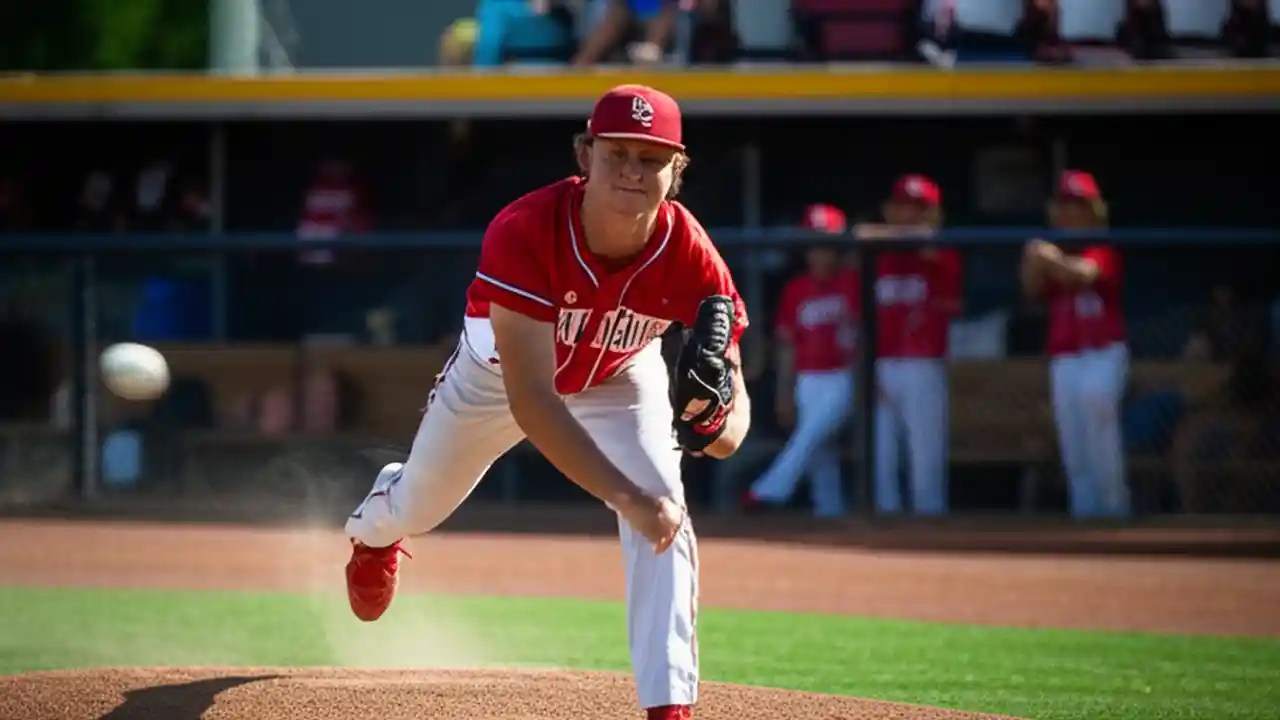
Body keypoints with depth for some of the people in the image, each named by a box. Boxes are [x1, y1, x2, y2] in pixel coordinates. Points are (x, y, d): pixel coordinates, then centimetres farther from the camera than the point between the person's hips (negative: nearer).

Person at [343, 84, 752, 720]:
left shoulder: (689, 255, -36)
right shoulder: (523, 234, -44)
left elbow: (736, 400, -31)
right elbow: (530, 399, -49)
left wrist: (716, 420, -57)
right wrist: (626, 498, -57)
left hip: (620, 377, 1)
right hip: (502, 368, 0)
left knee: (664, 515, -25)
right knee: (420, 507, 22)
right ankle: (375, 528, 62)